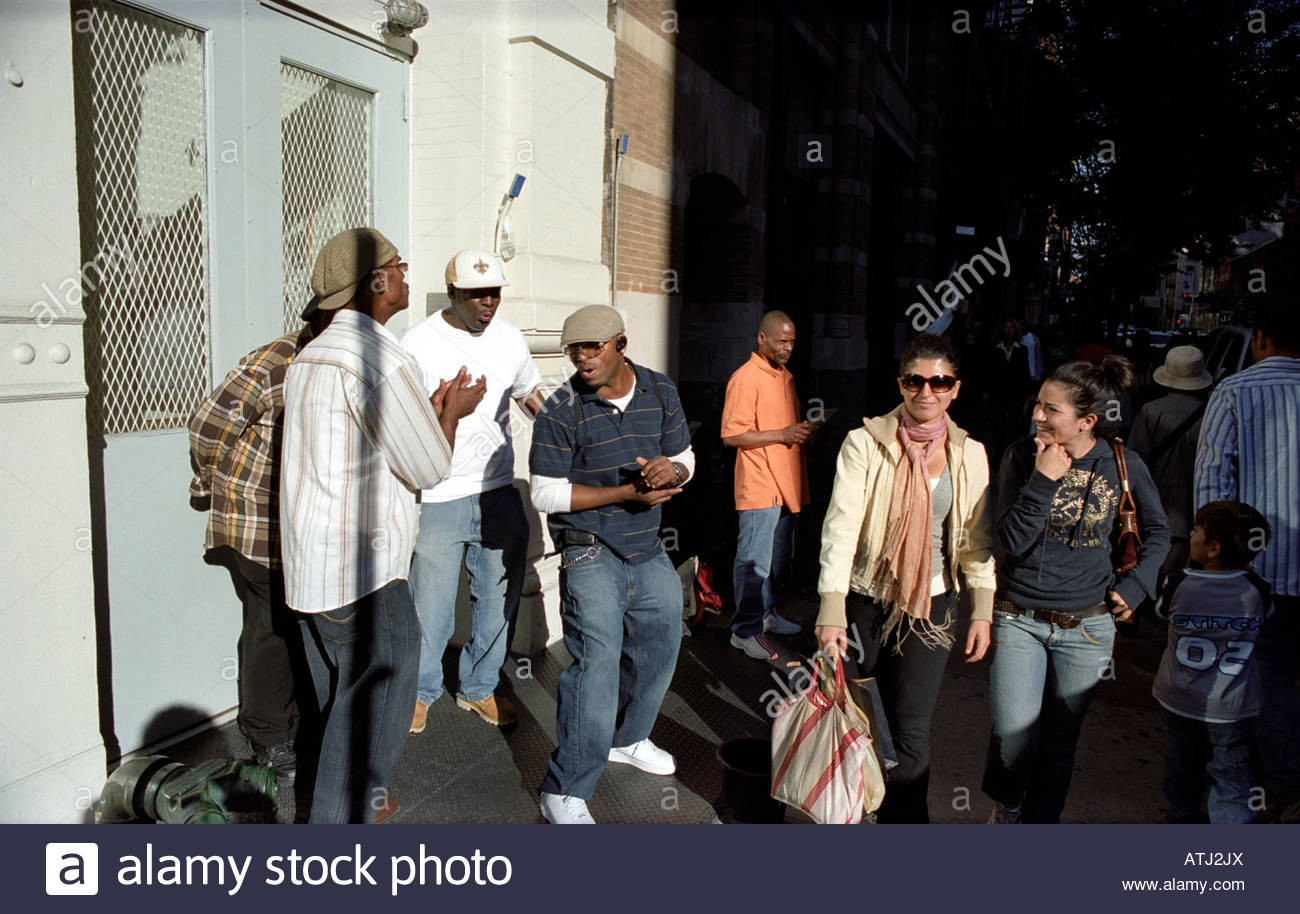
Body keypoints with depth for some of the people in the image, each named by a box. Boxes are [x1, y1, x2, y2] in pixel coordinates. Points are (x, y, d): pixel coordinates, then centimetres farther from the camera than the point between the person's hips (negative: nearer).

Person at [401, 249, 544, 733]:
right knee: (431, 607, 4)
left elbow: (531, 395, 21)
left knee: (499, 600, 13)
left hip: (500, 494, 5)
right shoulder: (420, 343, -9)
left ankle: (478, 687, 33)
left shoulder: (510, 338, 7)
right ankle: (421, 691, 29)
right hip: (438, 499, -4)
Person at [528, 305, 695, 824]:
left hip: (648, 550, 6)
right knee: (596, 664, -12)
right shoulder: (561, 411, -15)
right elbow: (545, 493, -14)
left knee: (659, 648, 19)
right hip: (591, 552, -6)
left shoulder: (661, 392, 0)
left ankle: (626, 739, 44)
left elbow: (685, 460, 8)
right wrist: (627, 493, -20)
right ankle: (565, 793, 2)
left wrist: (669, 469, -18)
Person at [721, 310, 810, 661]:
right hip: (759, 487, -9)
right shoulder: (745, 378, -12)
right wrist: (783, 434, -20)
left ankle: (767, 615, 31)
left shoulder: (785, 376, 16)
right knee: (754, 562, -4)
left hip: (786, 485, 9)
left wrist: (804, 430, 7)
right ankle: (745, 629, 5)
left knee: (777, 559, 17)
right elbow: (731, 435, -19)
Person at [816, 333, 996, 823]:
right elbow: (841, 526, -13)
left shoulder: (970, 454, 2)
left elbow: (978, 539, 8)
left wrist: (982, 611, 5)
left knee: (911, 734, 1)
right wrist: (831, 610, -21)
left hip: (930, 607, 1)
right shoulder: (865, 442, -8)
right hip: (863, 601, -1)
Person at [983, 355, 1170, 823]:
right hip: (1019, 620, -1)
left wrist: (1134, 586, 3)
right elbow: (1010, 542, -13)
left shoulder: (1124, 466, -4)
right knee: (1014, 734, -12)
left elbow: (1157, 532, 14)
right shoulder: (1022, 456, -6)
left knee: (1058, 745, 11)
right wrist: (1044, 480, -20)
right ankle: (1006, 802, 21)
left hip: (1086, 626, 1)